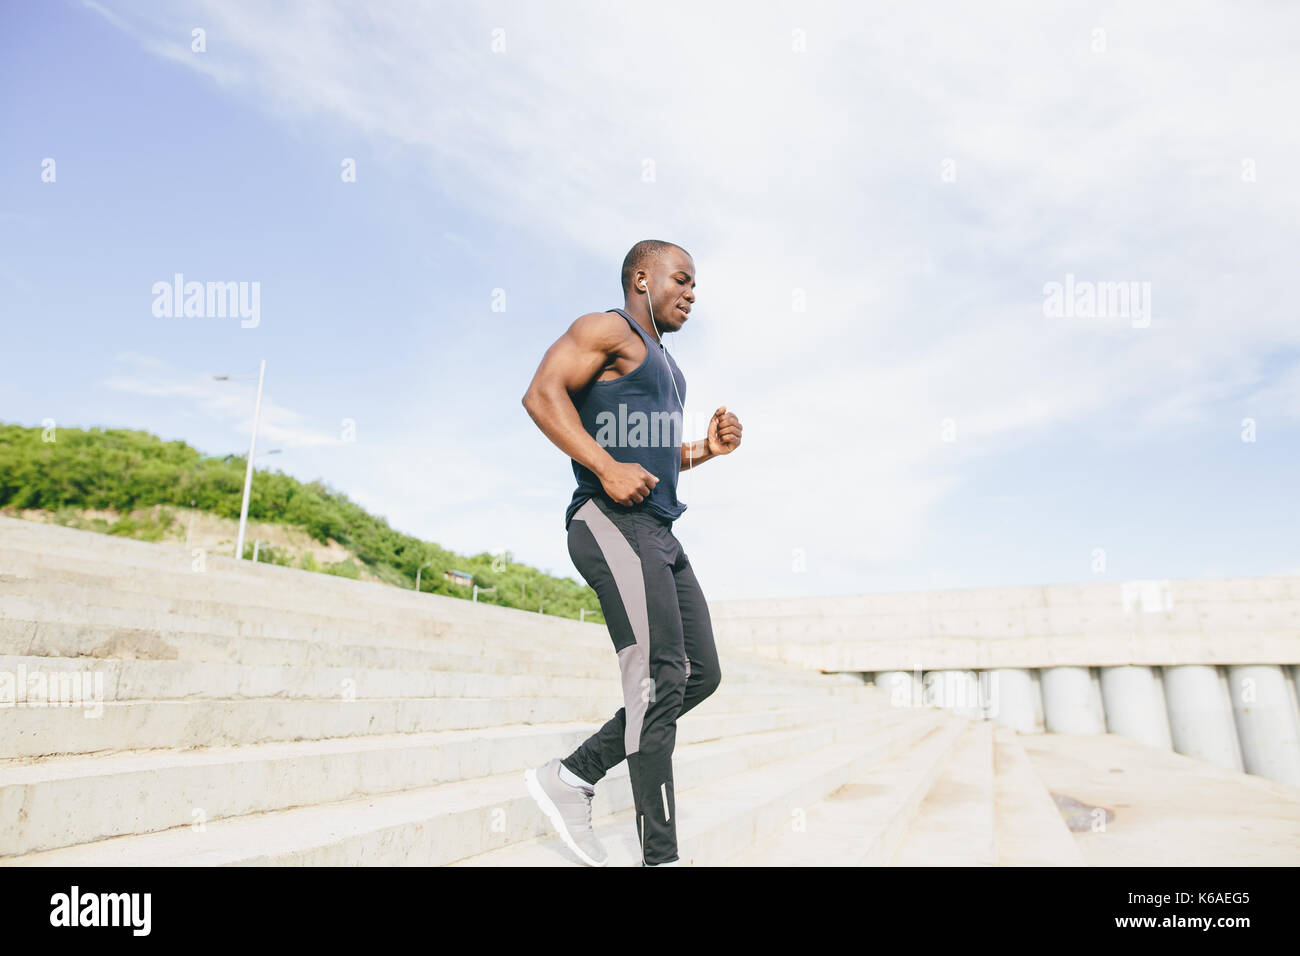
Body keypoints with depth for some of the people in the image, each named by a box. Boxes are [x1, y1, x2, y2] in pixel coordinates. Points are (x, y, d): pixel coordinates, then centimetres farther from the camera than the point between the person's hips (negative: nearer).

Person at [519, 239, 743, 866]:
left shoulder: (661, 362, 28)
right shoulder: (609, 329, 0)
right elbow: (542, 393, -14)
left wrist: (705, 450, 14)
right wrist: (608, 468, -22)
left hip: (659, 532, 10)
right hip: (610, 521, -10)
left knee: (702, 674, 6)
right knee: (660, 675, -14)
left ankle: (571, 777, 13)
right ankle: (661, 856, -5)